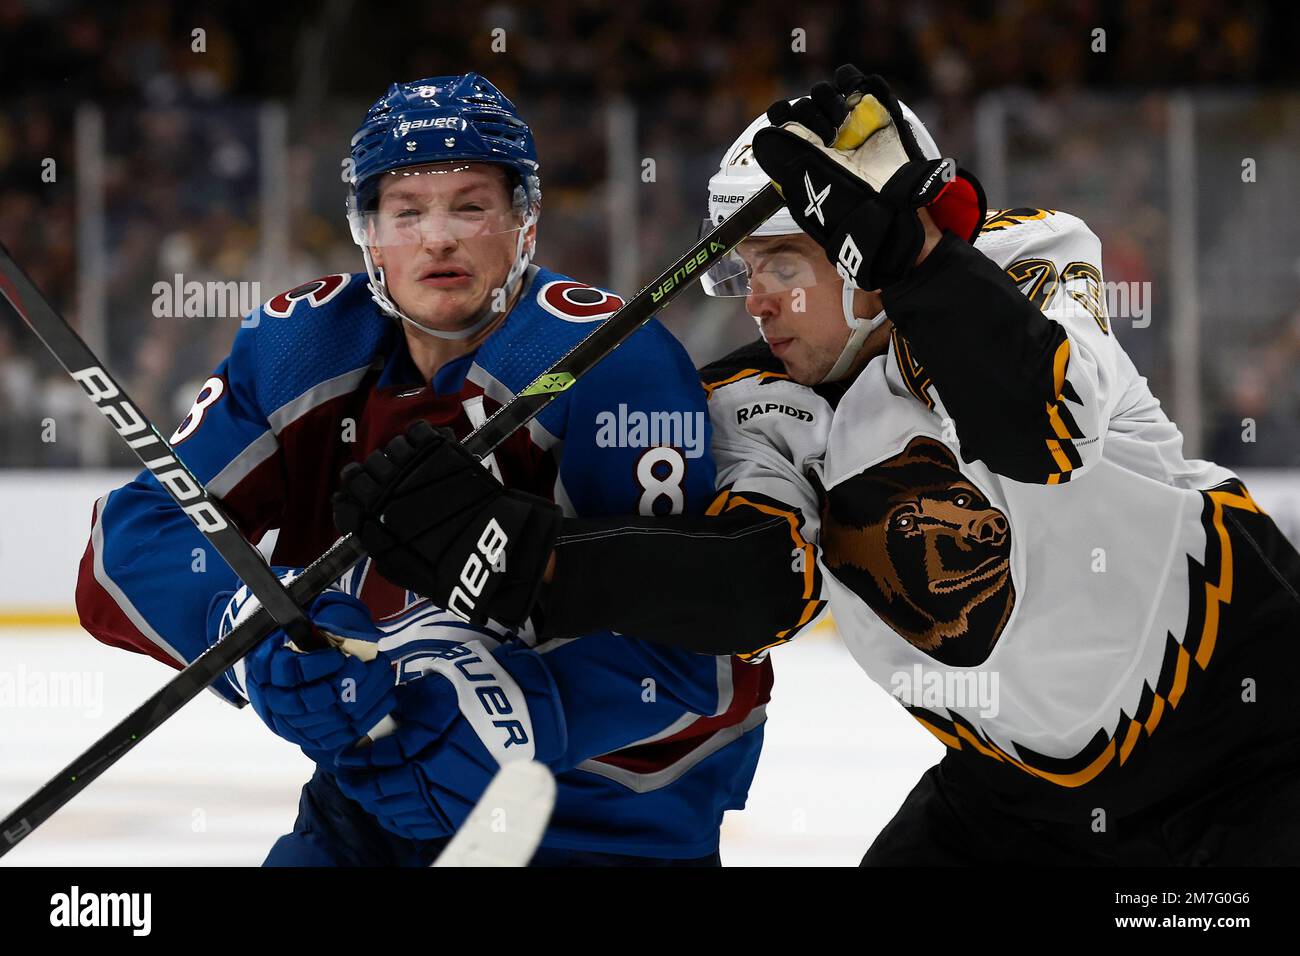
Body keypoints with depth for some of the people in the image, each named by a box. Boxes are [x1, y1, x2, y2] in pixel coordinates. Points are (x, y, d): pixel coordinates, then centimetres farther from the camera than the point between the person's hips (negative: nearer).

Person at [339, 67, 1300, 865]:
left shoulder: (1026, 265, -15)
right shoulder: (763, 405, -3)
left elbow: (1036, 432, -37)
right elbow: (752, 587, -22)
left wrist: (905, 240, -40)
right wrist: (525, 562, -34)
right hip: (1026, 782, 5)